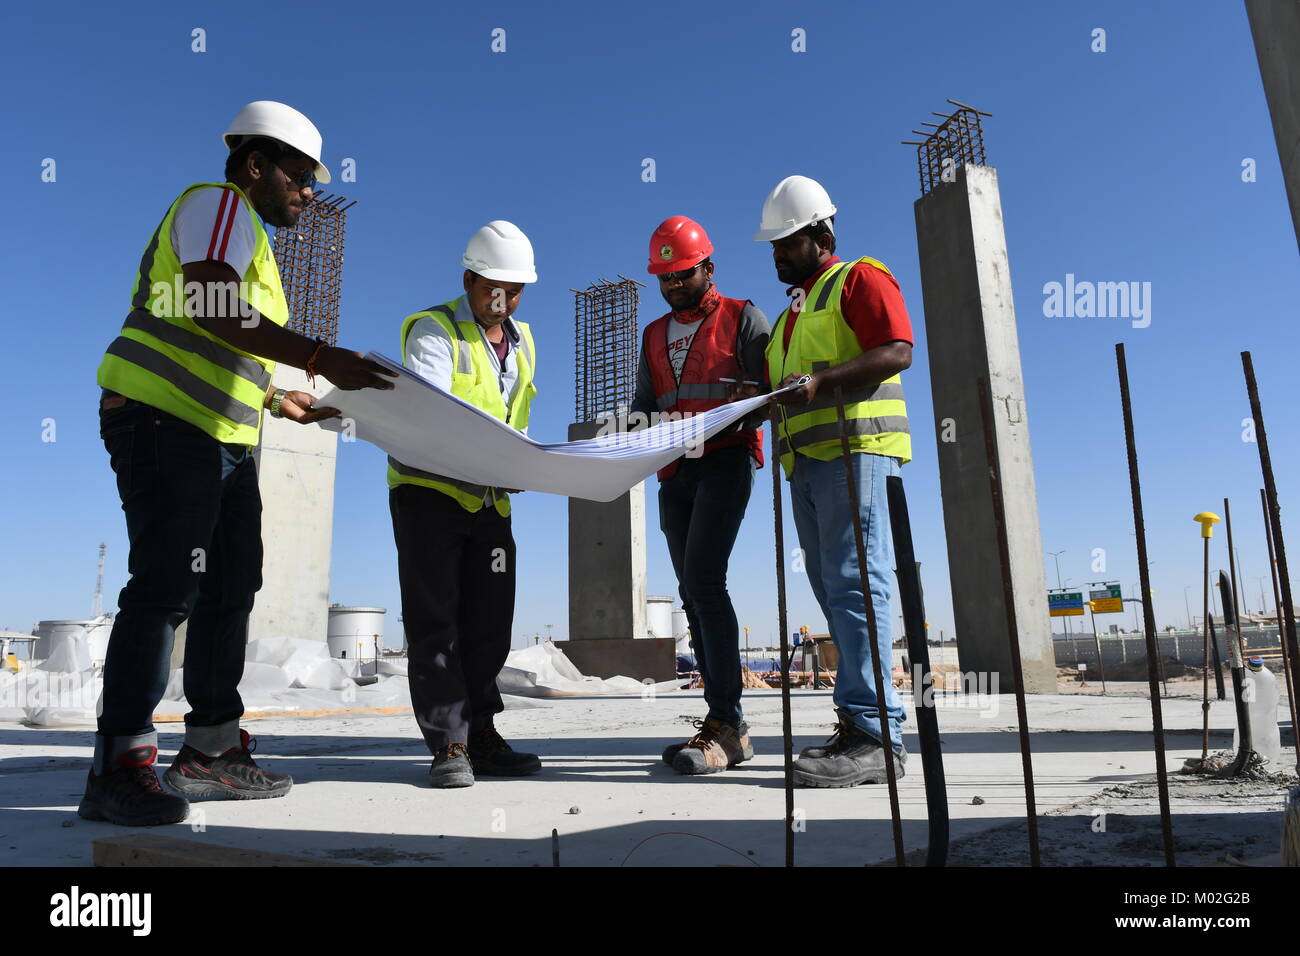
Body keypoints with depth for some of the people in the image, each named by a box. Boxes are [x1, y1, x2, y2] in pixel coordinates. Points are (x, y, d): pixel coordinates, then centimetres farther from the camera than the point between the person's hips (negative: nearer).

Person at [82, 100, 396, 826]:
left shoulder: (249, 237, 24)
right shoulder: (220, 204, -5)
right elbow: (212, 308, -24)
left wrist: (280, 401, 24)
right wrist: (319, 357, -27)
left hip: (223, 439, 10)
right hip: (163, 421, -10)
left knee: (230, 589, 9)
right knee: (167, 586, -13)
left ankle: (211, 750, 18)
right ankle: (120, 768, -6)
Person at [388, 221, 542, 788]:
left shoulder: (523, 342, 14)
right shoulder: (434, 331, -6)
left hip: (491, 500, 6)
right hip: (430, 490, -6)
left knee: (489, 623, 6)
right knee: (434, 621, -6)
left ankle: (481, 734, 15)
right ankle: (450, 746, -1)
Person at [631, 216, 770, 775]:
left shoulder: (742, 319, 6)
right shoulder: (654, 336, 23)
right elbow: (644, 405, 20)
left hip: (725, 461, -6)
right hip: (674, 472, 6)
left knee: (703, 579, -20)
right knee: (693, 592, 4)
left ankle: (726, 726, -17)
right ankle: (724, 724, 10)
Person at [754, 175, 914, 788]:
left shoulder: (860, 279, 3)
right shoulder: (792, 311, 28)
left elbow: (897, 351, -13)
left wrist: (819, 382, -22)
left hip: (855, 450, -9)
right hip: (806, 460, 9)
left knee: (855, 582, -15)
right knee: (832, 589, 6)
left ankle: (876, 736, -14)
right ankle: (858, 723, 11)